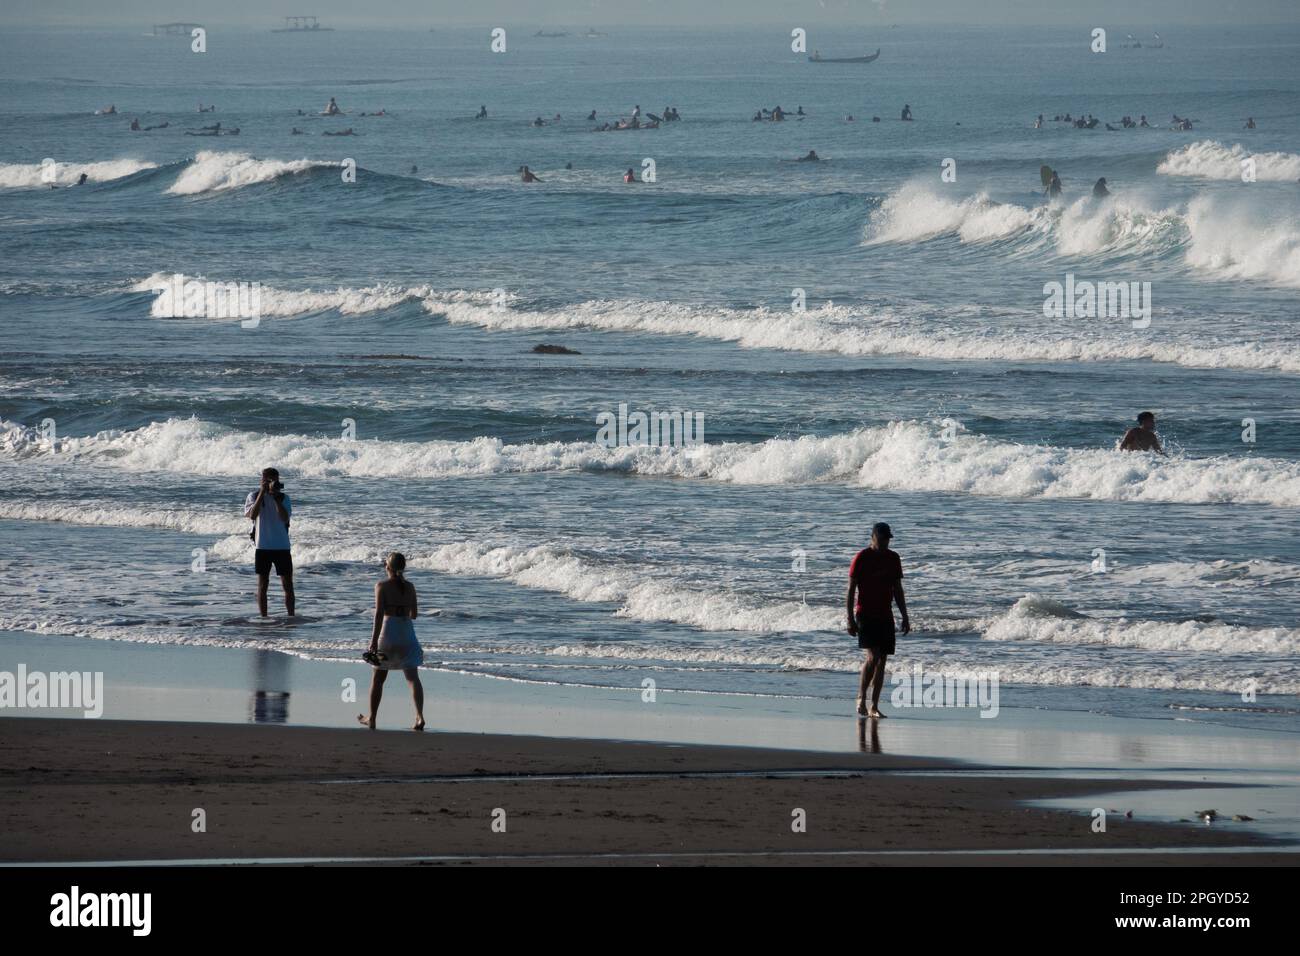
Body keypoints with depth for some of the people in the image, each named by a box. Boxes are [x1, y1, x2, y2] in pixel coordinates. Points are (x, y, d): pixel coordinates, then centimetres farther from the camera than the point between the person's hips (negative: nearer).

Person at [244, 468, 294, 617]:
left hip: (282, 547, 1)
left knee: (288, 584, -1)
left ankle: (291, 616, 4)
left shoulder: (284, 498, 4)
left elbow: (285, 518, -12)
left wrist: (276, 497, -17)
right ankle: (263, 618, 8)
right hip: (262, 547, -1)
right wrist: (262, 493, -16)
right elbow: (253, 514, -16)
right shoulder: (253, 496, 1)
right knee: (262, 585, 3)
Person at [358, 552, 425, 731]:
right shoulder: (409, 587, 6)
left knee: (378, 678, 12)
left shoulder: (382, 586, -6)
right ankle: (420, 715, -19)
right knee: (412, 677, 0)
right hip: (407, 631, 3)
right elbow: (414, 614, 12)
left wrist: (374, 640, -17)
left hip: (388, 630, -3)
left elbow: (379, 613, -15)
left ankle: (371, 719, 22)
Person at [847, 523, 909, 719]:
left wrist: (905, 617, 12)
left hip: (885, 616, 5)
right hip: (865, 615, -5)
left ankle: (874, 707, 7)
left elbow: (898, 590, 17)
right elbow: (851, 590, -5)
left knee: (882, 660, 3)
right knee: (873, 656, -19)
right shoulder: (862, 558, -6)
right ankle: (861, 699, -4)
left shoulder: (893, 559, 10)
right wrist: (850, 619, -10)